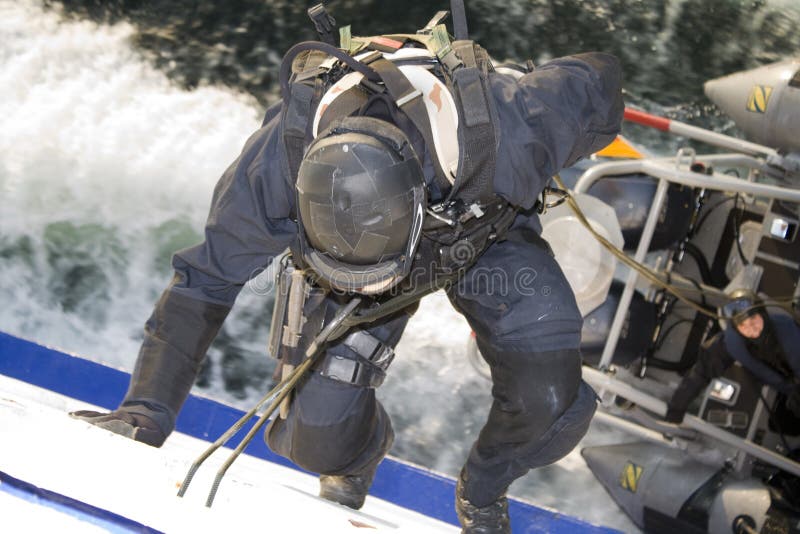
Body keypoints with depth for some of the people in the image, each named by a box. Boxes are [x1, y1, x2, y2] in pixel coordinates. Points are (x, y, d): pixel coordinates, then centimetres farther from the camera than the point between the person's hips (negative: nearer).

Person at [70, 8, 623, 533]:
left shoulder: (500, 133, -45)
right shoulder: (279, 162, -41)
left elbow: (599, 78, -23)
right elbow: (205, 279, -26)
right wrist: (146, 409, -32)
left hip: (486, 229, 0)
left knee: (549, 397, -21)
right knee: (320, 437, -13)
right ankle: (360, 454, 29)